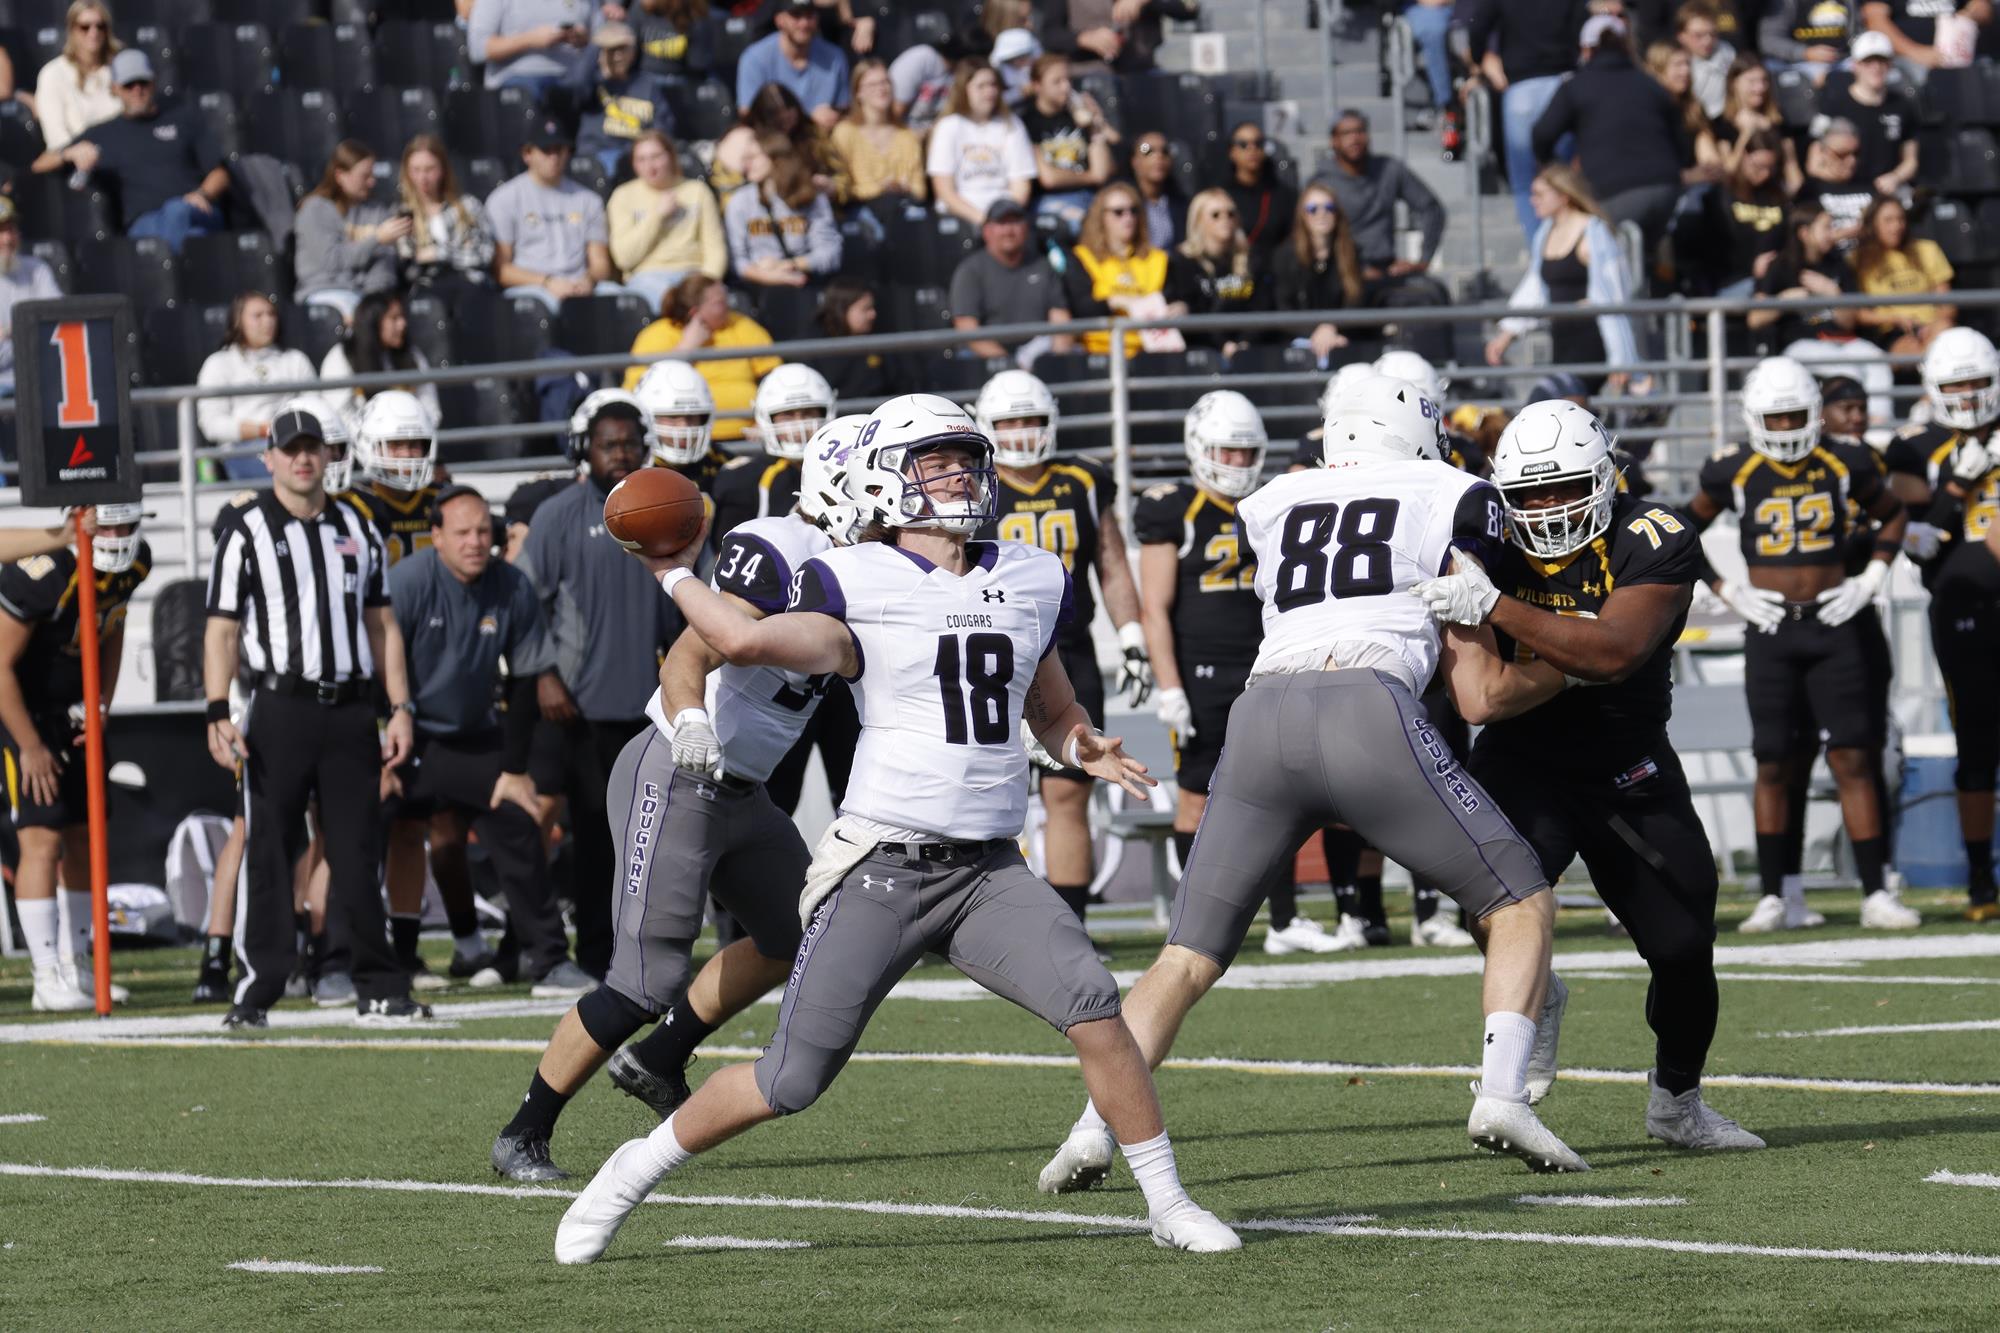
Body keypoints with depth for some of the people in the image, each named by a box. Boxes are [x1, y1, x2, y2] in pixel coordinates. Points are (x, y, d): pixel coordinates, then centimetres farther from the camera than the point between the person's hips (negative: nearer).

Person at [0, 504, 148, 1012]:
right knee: (42, 840, -14)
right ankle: (48, 978, -13)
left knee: (85, 841, 8)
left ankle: (76, 966, 18)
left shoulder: (133, 565, -7)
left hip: (73, 711, 8)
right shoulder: (42, 575, -31)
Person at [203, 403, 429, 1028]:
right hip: (280, 706, -3)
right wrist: (218, 714, -12)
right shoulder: (247, 532, 2)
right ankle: (256, 988, 0)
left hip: (350, 710, 3)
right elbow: (223, 631, -2)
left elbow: (381, 625, 17)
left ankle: (377, 988, 9)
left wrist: (400, 707, 9)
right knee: (268, 851, -3)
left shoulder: (356, 530, 15)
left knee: (359, 851, 5)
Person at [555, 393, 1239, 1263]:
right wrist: (675, 577, -6)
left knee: (1094, 1009, -17)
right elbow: (748, 641, -22)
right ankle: (631, 1175, 20)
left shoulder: (1028, 581, 12)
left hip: (990, 872, 4)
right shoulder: (859, 586, -6)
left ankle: (1167, 1203, -4)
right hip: (882, 869, -4)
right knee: (790, 1082, -1)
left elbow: (1049, 710, 26)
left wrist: (1082, 745, 5)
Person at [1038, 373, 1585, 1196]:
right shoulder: (1453, 502, 17)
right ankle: (1502, 1095, -4)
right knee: (1520, 904, 14)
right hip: (1369, 716, -3)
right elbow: (1476, 697, 15)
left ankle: (1093, 1132, -5)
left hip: (1261, 721, 3)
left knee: (1186, 960, 12)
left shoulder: (1269, 507, 26)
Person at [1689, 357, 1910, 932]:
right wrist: (1727, 591, 2)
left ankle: (1875, 894, -2)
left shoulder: (1843, 465, 1)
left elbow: (1892, 515, 17)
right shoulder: (1735, 473, -2)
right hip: (1771, 629, 0)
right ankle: (1774, 896, 8)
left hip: (1835, 626, 0)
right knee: (1774, 766, 1)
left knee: (1853, 761, -3)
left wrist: (1870, 581, 5)